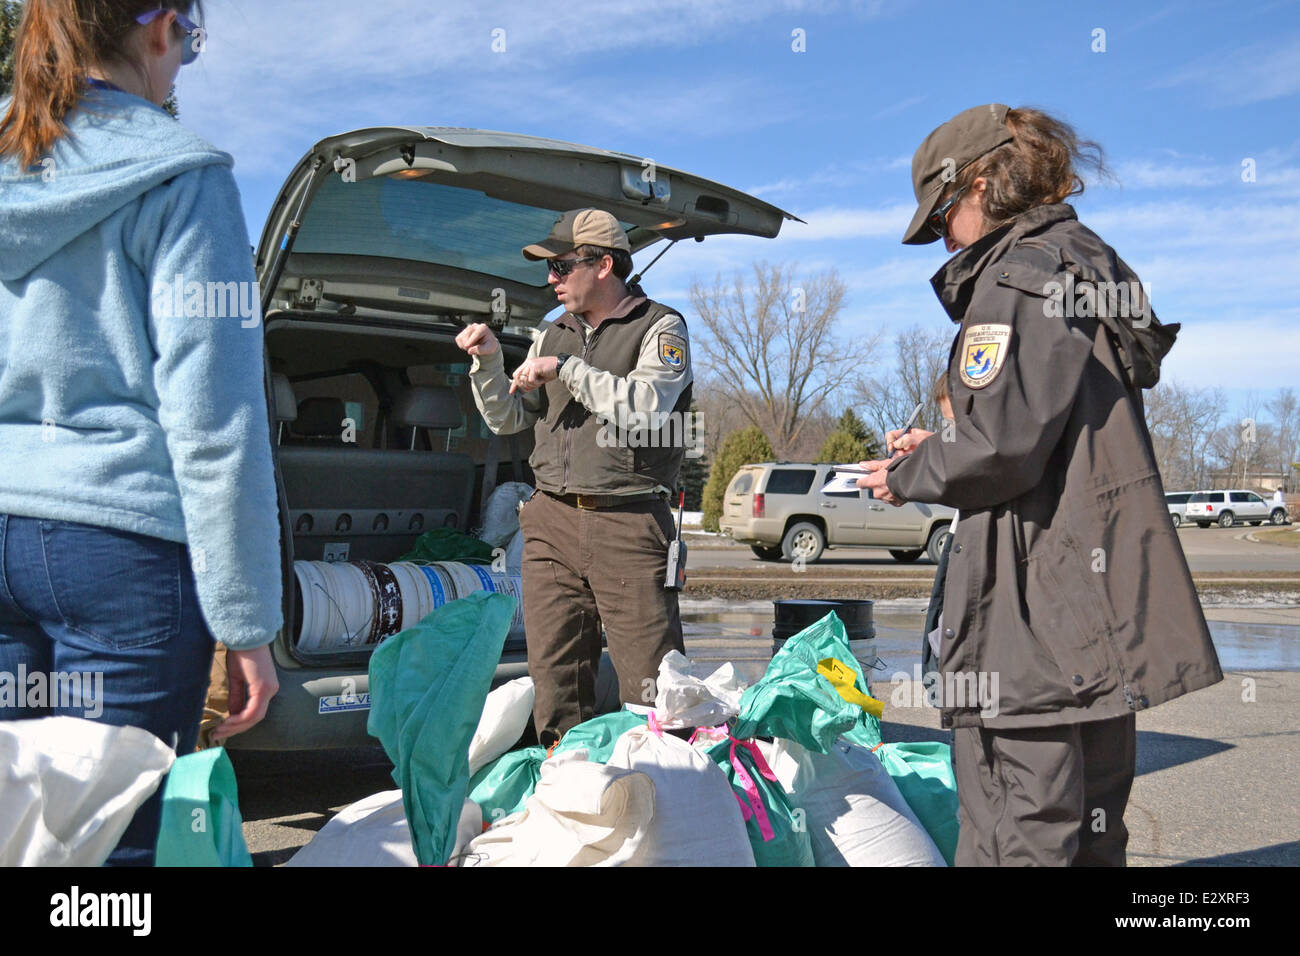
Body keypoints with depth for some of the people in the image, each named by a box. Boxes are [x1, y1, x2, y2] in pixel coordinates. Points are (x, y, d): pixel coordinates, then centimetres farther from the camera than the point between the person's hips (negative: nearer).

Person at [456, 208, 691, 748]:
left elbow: (646, 408, -17)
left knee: (649, 679, -7)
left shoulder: (660, 328, 1)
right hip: (551, 521, 6)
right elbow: (507, 421, 22)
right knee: (555, 676, 7)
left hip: (628, 526, -5)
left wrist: (567, 370, -13)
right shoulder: (554, 336, 19)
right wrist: (489, 362, 7)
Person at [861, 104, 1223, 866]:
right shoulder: (1089, 264, 19)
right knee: (1091, 828, 18)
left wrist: (911, 476, -2)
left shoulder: (1022, 274, -11)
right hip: (1103, 601, 11)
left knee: (1018, 838, -5)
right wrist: (936, 453, 16)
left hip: (1038, 609, -10)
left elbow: (1003, 447, -20)